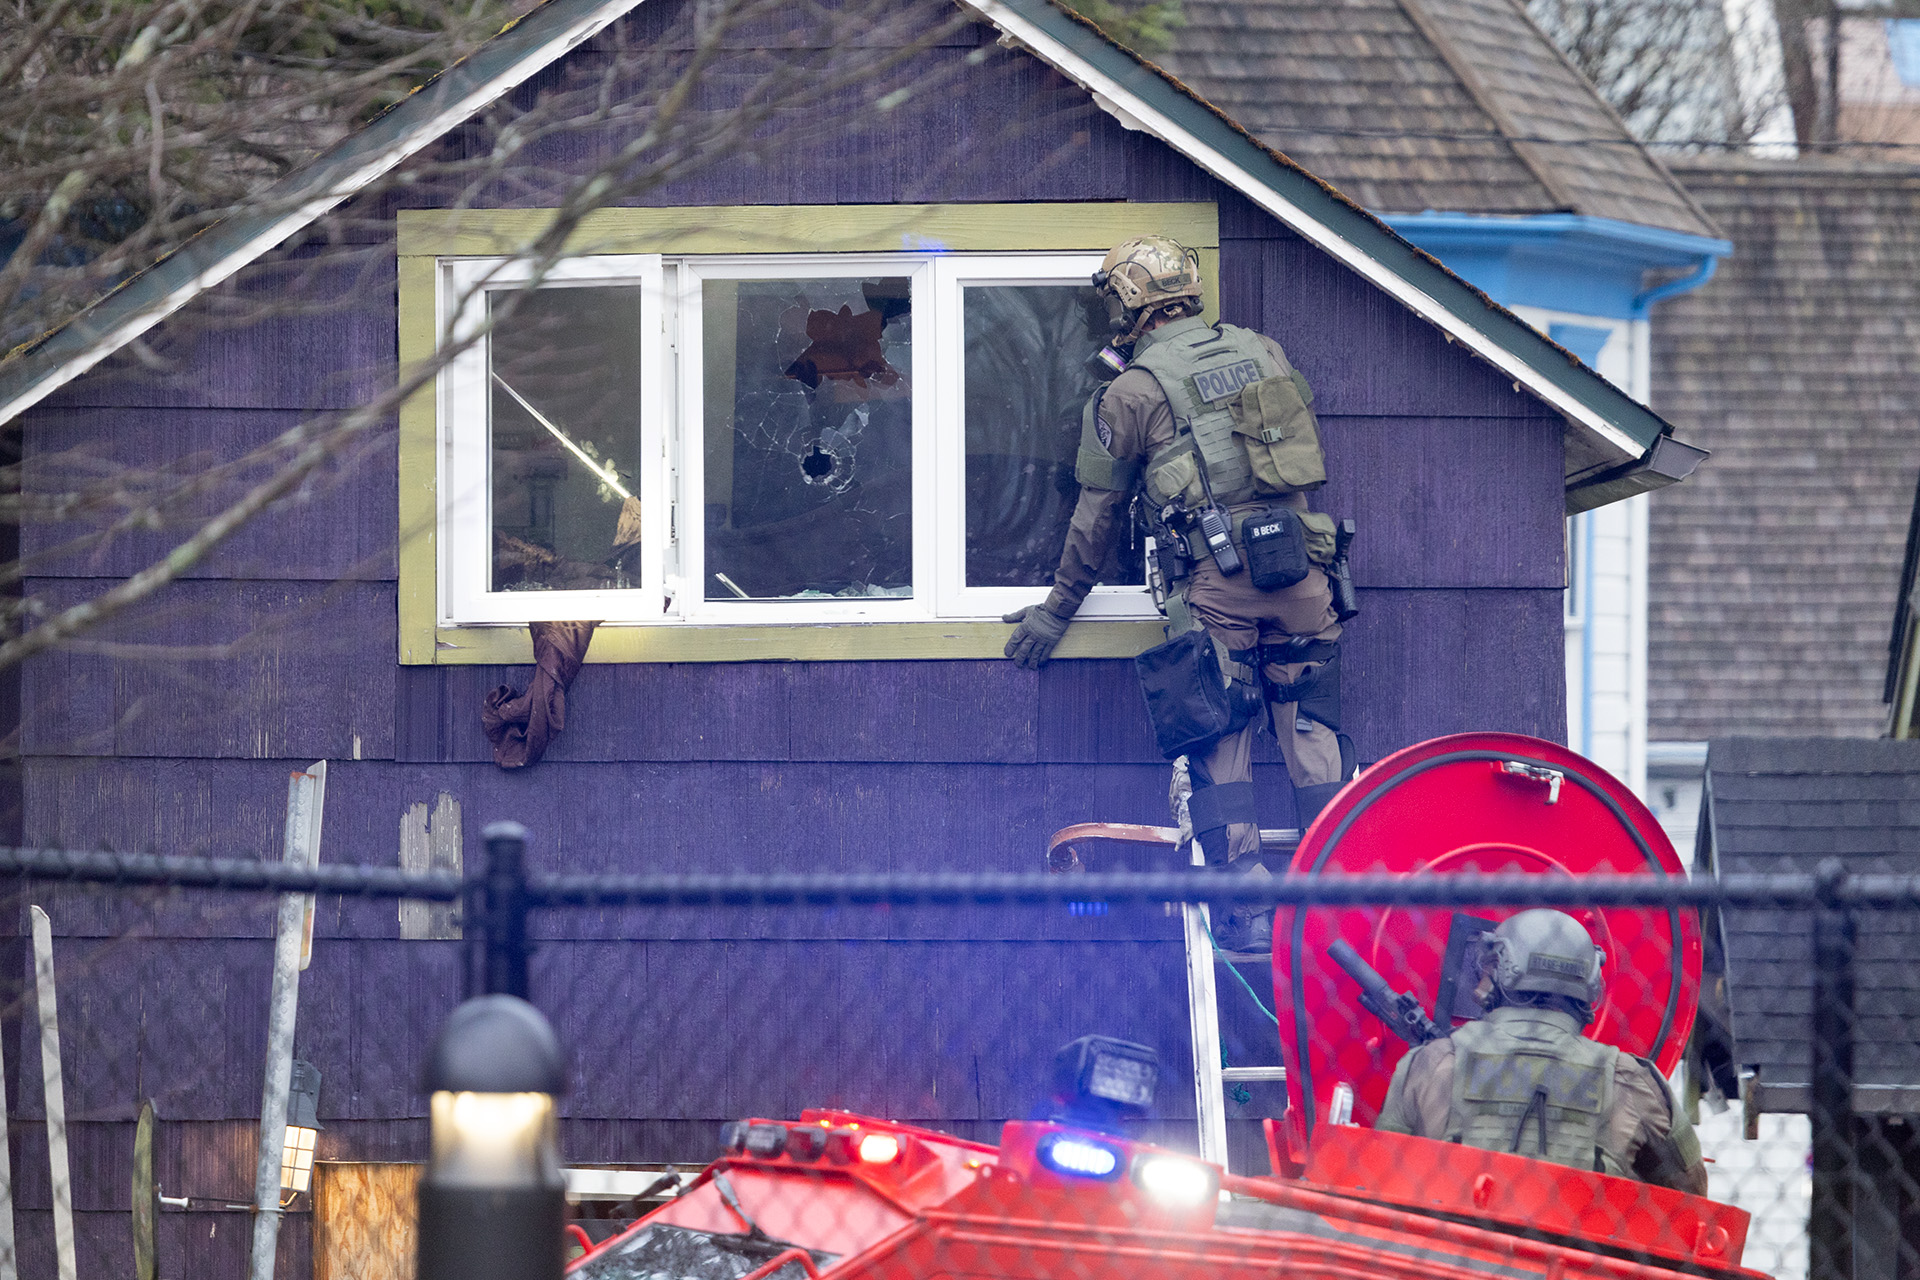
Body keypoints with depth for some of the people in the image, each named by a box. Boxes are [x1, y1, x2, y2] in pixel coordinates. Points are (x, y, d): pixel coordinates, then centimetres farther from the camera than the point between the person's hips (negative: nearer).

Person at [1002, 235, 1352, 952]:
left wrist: (1058, 610, 19)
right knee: (1313, 739, 7)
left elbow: (1097, 513, 8)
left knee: (1220, 751, 2)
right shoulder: (1263, 352, 14)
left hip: (1216, 584, -4)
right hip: (1301, 571, 4)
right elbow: (1310, 456, 24)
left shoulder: (1132, 392, 1)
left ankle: (1248, 912, -3)